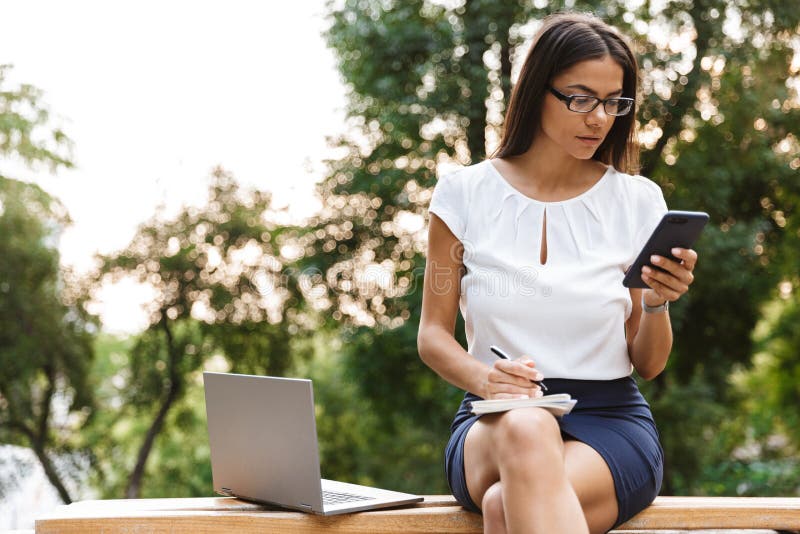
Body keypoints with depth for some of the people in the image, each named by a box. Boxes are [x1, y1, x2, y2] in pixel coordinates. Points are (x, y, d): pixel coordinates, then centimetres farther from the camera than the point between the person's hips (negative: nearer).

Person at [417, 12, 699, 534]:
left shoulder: (638, 201, 5)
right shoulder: (465, 193, 3)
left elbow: (648, 366, 8)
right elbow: (433, 335, 5)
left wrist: (656, 304, -14)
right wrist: (482, 378, -16)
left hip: (610, 419, -1)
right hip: (492, 426, 2)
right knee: (526, 429, -38)